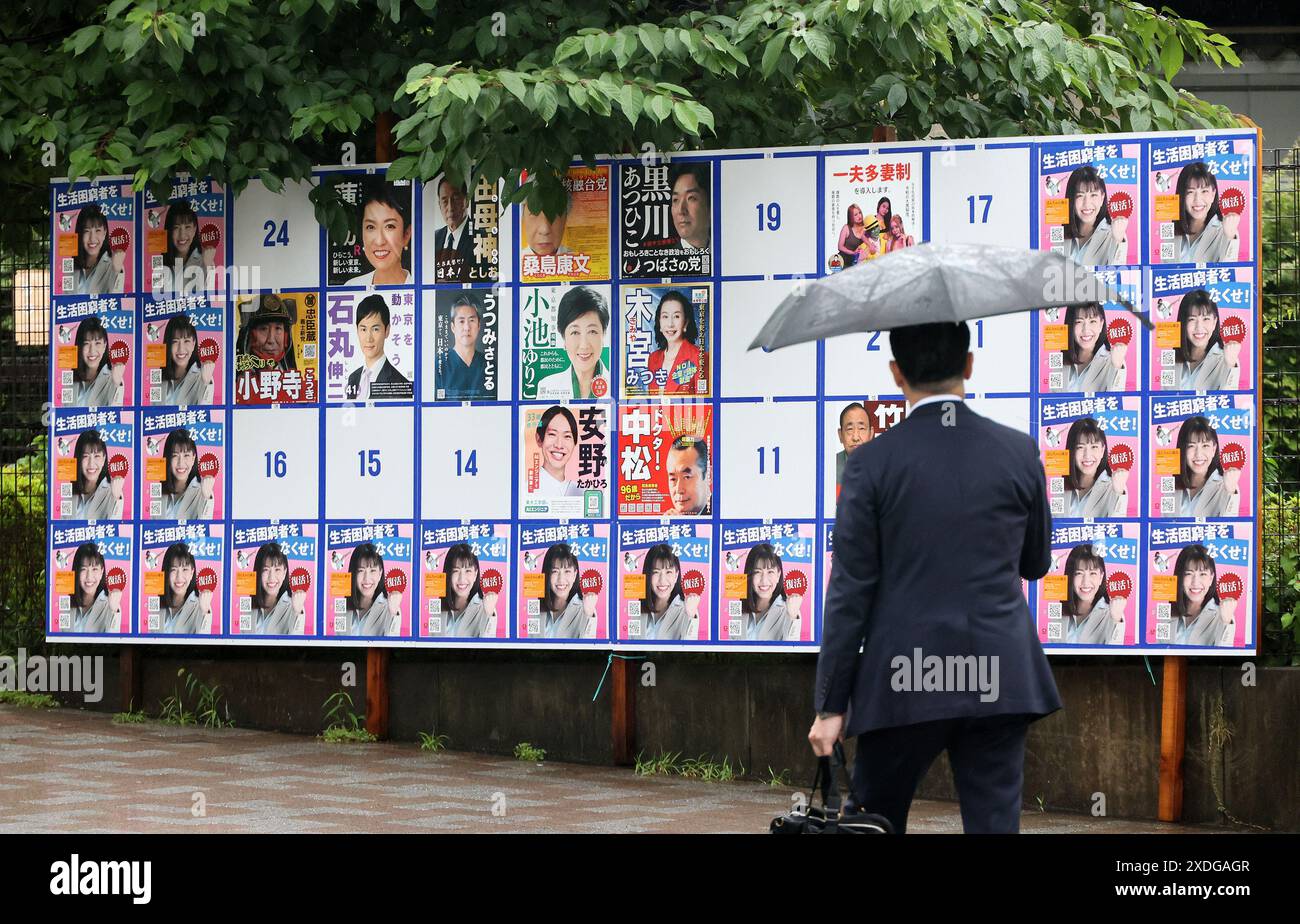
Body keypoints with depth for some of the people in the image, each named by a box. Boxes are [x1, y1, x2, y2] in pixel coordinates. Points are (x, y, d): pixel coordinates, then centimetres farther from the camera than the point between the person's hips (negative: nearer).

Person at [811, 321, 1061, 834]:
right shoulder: (1020, 453, 1)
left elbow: (849, 593, -6)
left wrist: (831, 705, -1)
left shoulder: (873, 463, -7)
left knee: (875, 824, 14)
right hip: (1001, 678, 2)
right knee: (995, 820, 3)